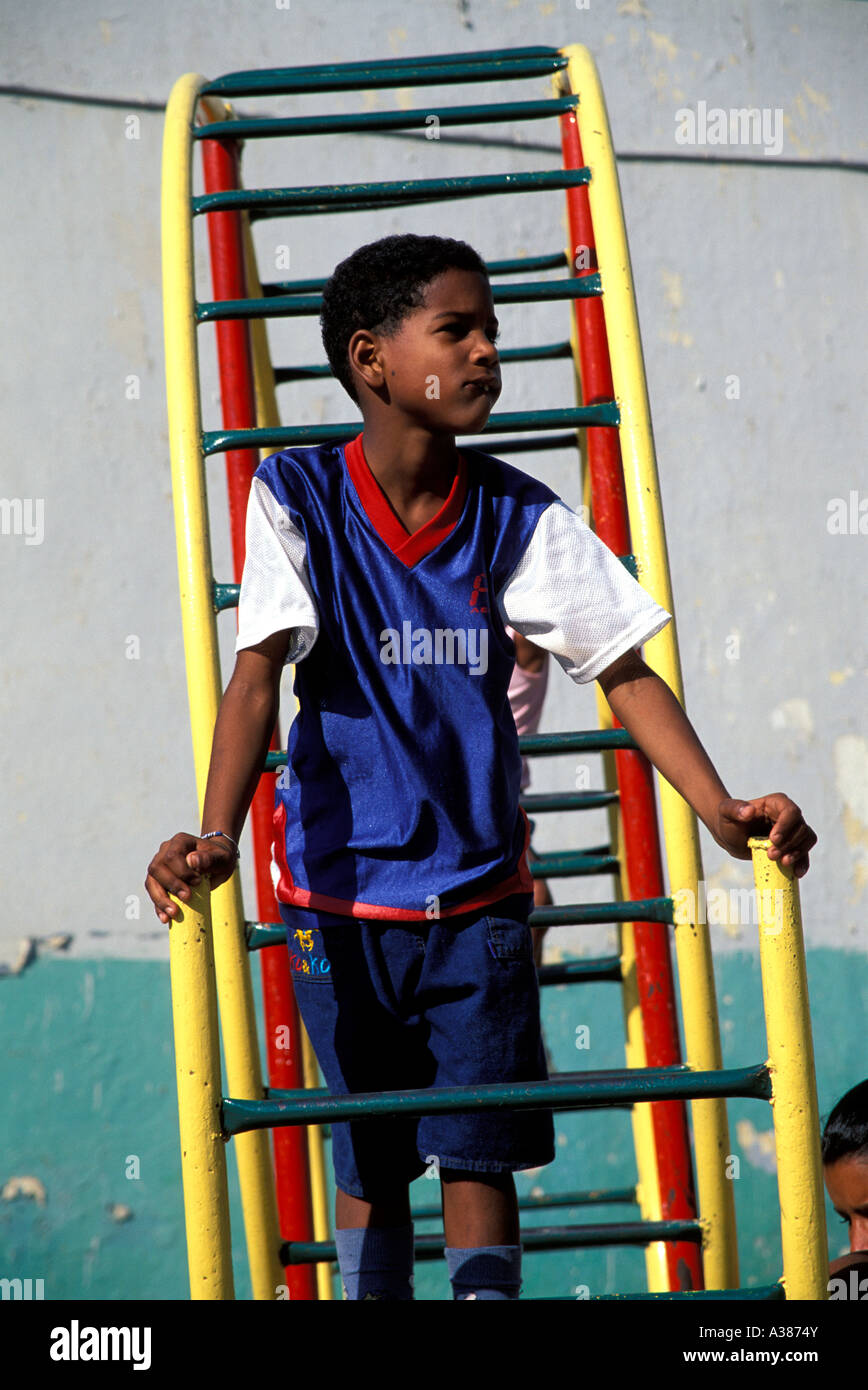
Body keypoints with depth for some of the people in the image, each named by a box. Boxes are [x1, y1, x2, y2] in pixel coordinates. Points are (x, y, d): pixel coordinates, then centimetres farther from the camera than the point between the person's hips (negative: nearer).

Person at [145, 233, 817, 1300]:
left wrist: (718, 809, -20)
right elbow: (258, 672, -17)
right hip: (342, 890, -1)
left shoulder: (521, 518, -4)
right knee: (369, 1164, 7)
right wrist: (217, 835, -32)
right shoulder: (297, 495, -9)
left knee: (477, 1156, -4)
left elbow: (624, 671, -5)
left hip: (479, 892, 1)